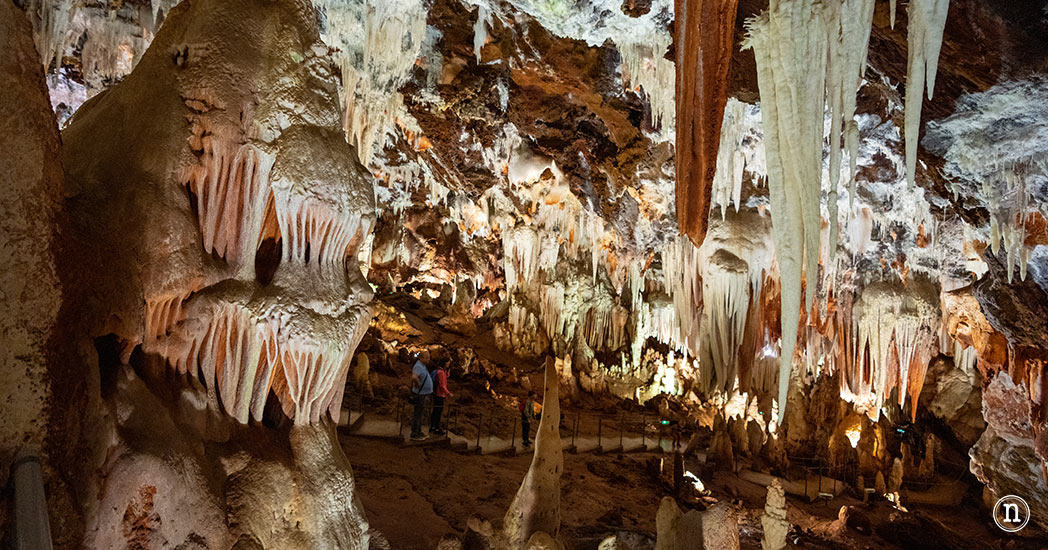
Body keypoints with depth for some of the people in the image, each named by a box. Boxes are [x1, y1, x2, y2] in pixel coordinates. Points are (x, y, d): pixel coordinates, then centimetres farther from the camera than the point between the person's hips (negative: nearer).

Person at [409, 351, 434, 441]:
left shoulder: (423, 365, 9)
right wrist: (417, 384, -24)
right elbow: (414, 377, -40)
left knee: (420, 414, 17)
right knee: (417, 414, -2)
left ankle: (419, 433, 26)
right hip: (420, 395, -10)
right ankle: (414, 435, 4)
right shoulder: (418, 366, -22)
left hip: (425, 394, 10)